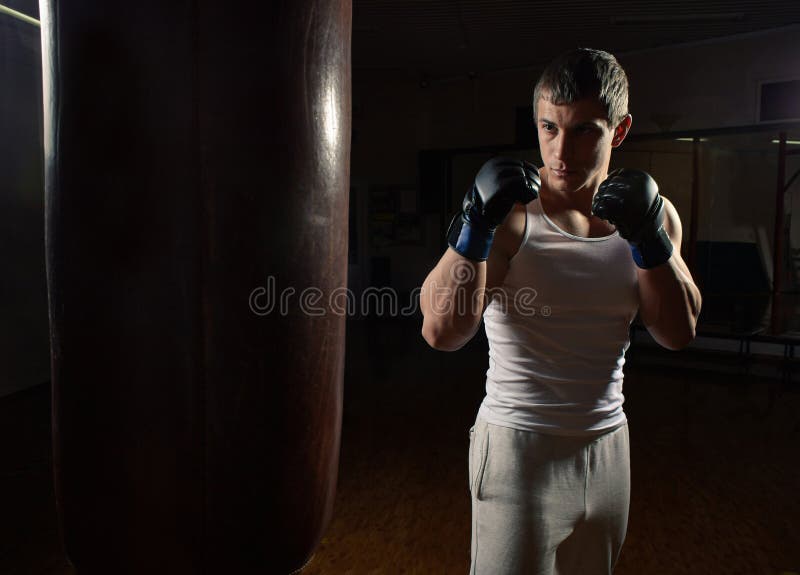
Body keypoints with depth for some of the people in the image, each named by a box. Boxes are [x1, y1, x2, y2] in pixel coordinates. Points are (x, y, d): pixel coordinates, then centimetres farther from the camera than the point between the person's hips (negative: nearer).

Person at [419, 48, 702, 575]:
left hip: (608, 445, 6)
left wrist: (650, 239, -16)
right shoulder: (511, 213, -15)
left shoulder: (651, 212, 2)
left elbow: (679, 333, -3)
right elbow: (442, 332, -23)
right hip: (519, 446, -5)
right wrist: (475, 226, -33)